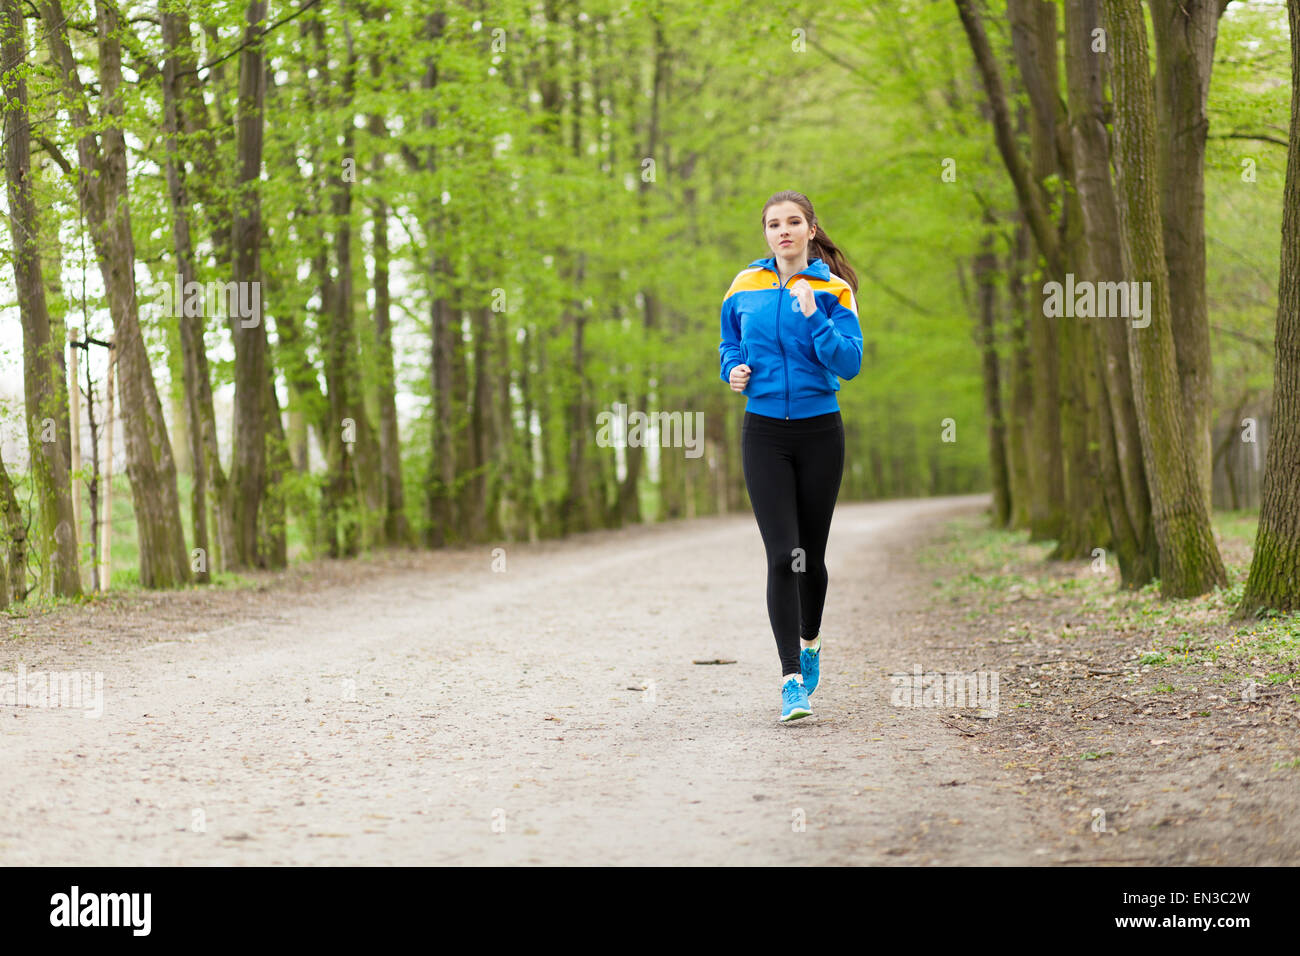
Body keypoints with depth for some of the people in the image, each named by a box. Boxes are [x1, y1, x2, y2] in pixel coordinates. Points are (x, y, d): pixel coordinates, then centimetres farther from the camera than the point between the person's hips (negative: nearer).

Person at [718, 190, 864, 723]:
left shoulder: (832, 290, -2)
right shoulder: (745, 287, 6)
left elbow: (849, 363, -11)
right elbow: (729, 344, 21)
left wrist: (813, 316, -21)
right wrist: (734, 370, 0)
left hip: (819, 432, 0)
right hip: (764, 433, 0)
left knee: (811, 554, 9)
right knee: (783, 555, -11)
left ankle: (809, 642, 39)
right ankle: (792, 680, -10)